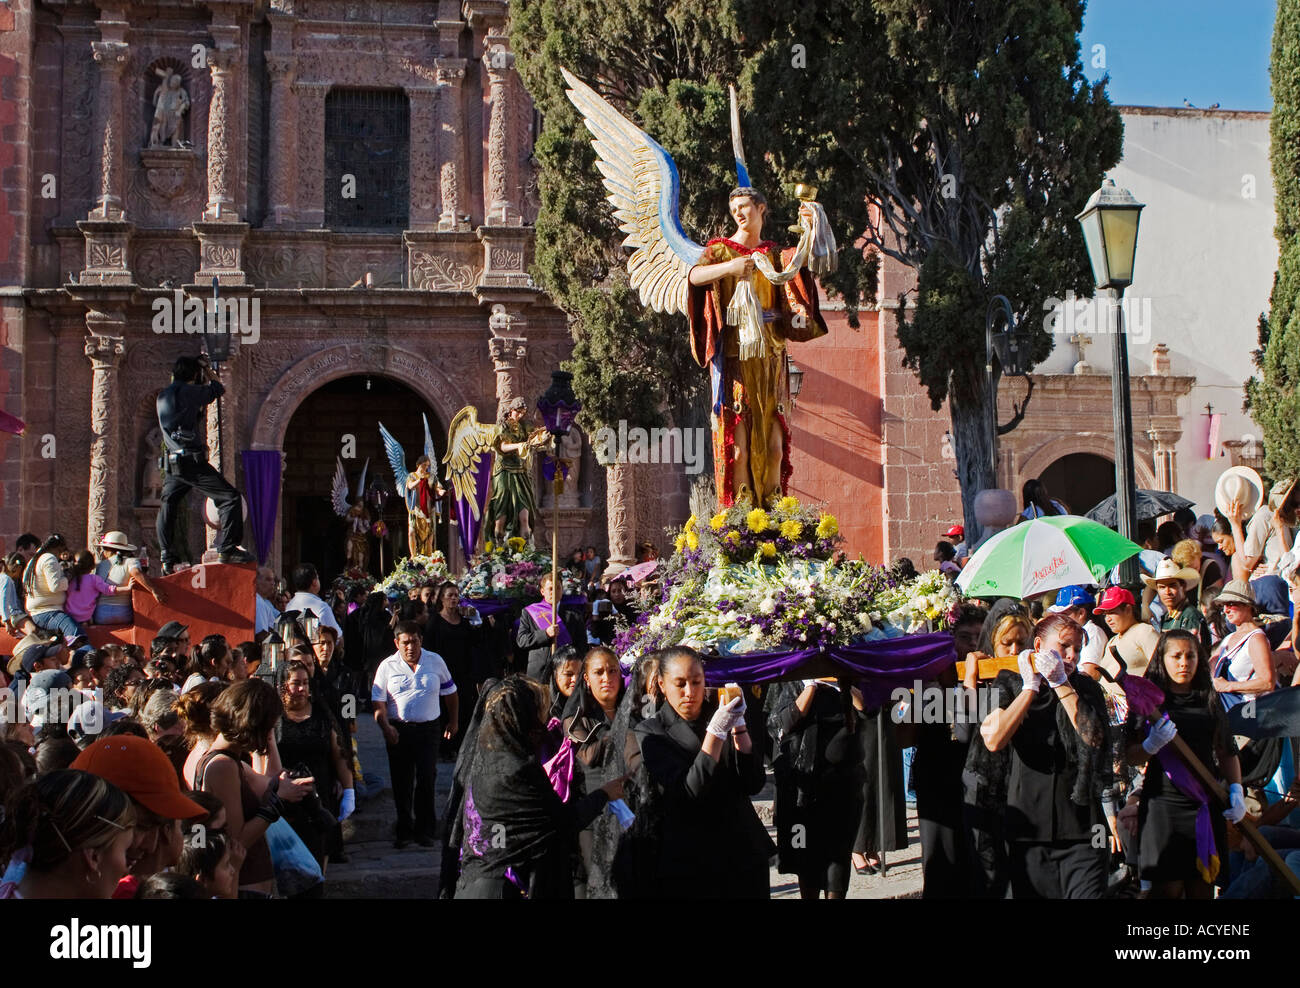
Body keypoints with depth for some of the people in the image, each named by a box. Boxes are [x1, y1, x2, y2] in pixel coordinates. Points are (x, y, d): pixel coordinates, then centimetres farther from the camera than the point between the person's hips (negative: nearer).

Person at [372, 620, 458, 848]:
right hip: (398, 730, 0)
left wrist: (453, 722, 16)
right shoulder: (388, 666, 1)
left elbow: (450, 693, 16)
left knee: (427, 779, -6)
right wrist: (386, 727, -18)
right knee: (401, 782, 5)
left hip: (428, 728, 0)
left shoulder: (435, 662, 5)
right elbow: (378, 701, -3)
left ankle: (425, 830, 3)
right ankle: (404, 829, 16)